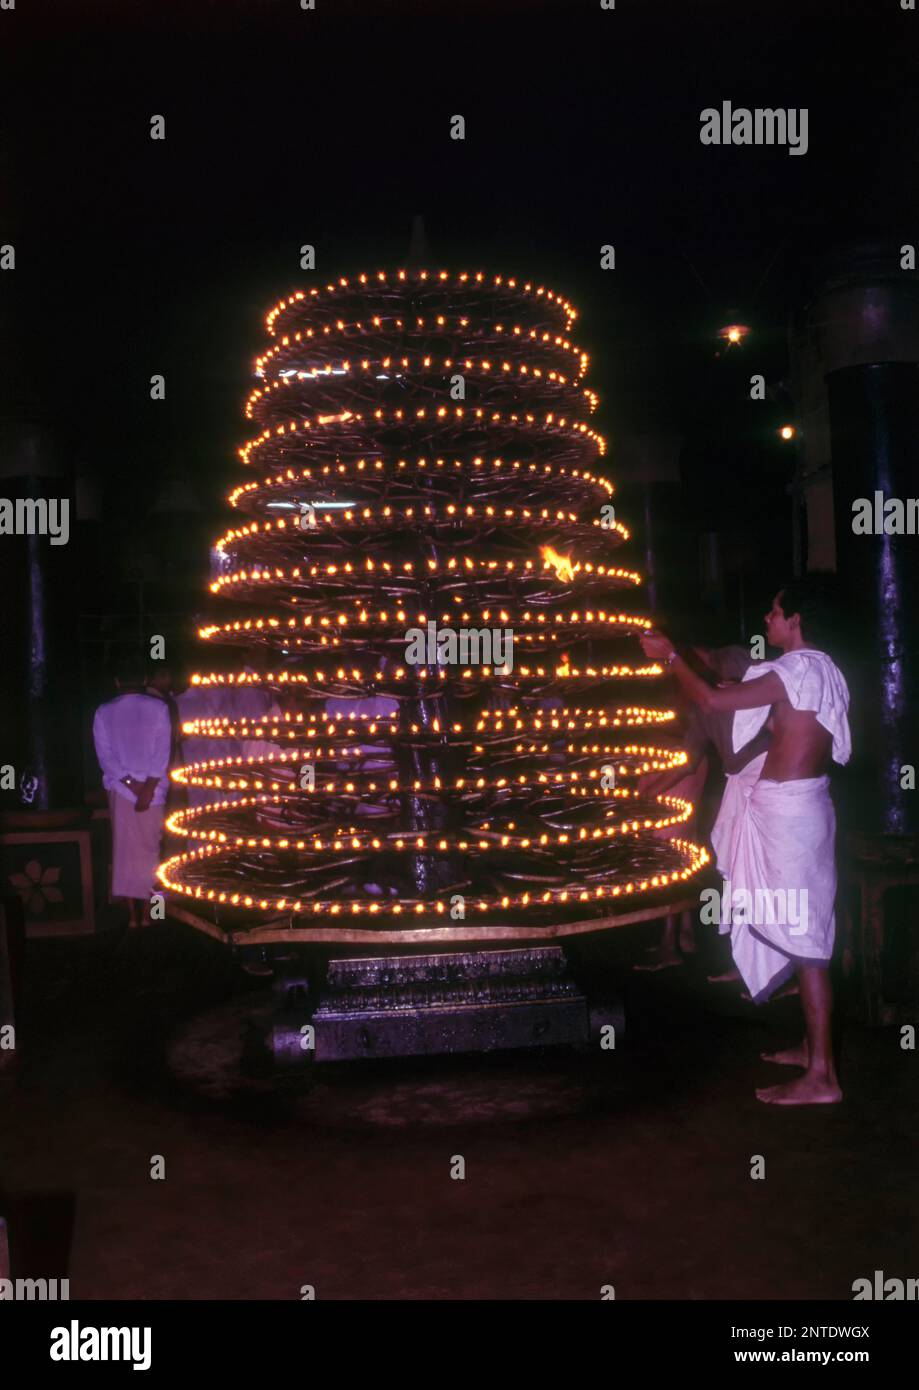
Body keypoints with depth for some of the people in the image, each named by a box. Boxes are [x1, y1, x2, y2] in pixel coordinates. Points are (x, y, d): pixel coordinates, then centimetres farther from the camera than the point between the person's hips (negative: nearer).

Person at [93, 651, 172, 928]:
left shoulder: (104, 712, 1)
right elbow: (162, 752, -9)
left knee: (124, 848, 7)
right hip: (152, 789, -1)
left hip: (119, 789, 1)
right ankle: (146, 912, 9)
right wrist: (148, 787, -10)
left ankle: (132, 914, 7)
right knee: (149, 848, 8)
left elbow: (105, 755, -3)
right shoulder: (158, 708, -4)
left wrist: (130, 783, -6)